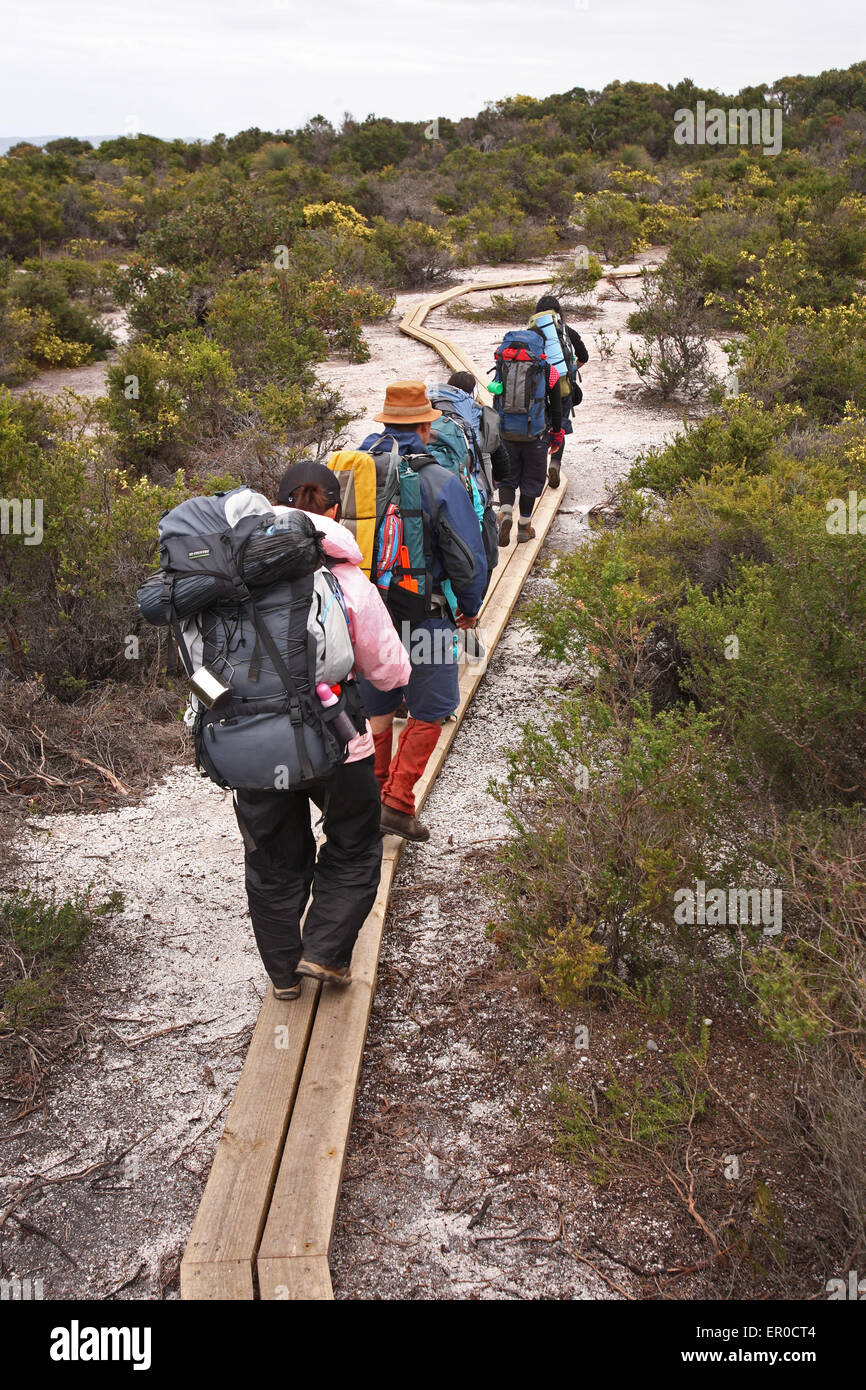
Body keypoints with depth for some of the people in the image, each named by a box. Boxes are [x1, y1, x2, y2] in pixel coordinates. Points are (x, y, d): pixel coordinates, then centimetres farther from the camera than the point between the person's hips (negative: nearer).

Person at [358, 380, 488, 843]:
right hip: (421, 617, -4)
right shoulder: (440, 482, -14)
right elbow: (468, 560, -10)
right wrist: (469, 608, 8)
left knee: (376, 706, 21)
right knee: (429, 712, 11)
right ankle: (398, 803, 6)